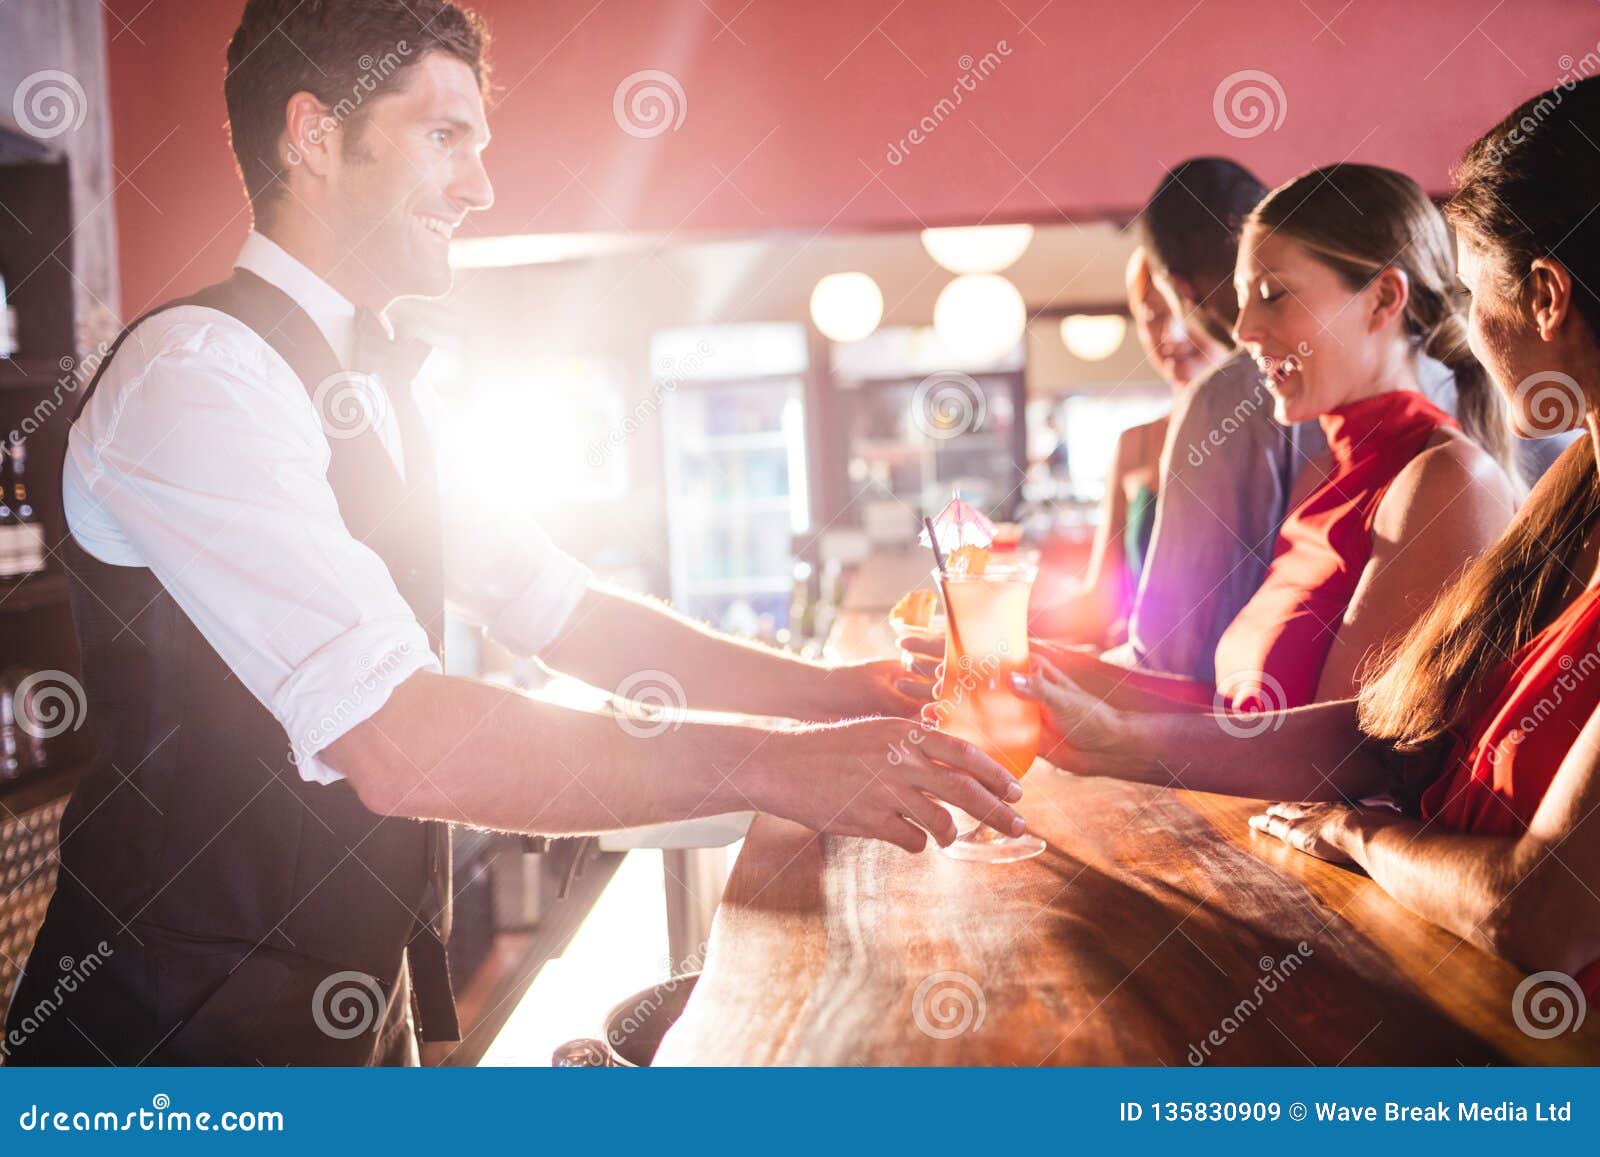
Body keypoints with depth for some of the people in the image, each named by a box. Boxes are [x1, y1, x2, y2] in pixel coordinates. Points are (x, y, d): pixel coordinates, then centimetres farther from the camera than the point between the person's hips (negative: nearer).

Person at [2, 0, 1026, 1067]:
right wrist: (770, 764, -28)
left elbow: (560, 609, 9)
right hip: (190, 1029, -8)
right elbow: (402, 747, -31)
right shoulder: (197, 371, -22)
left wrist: (832, 691, -2)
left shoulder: (379, 393, 9)